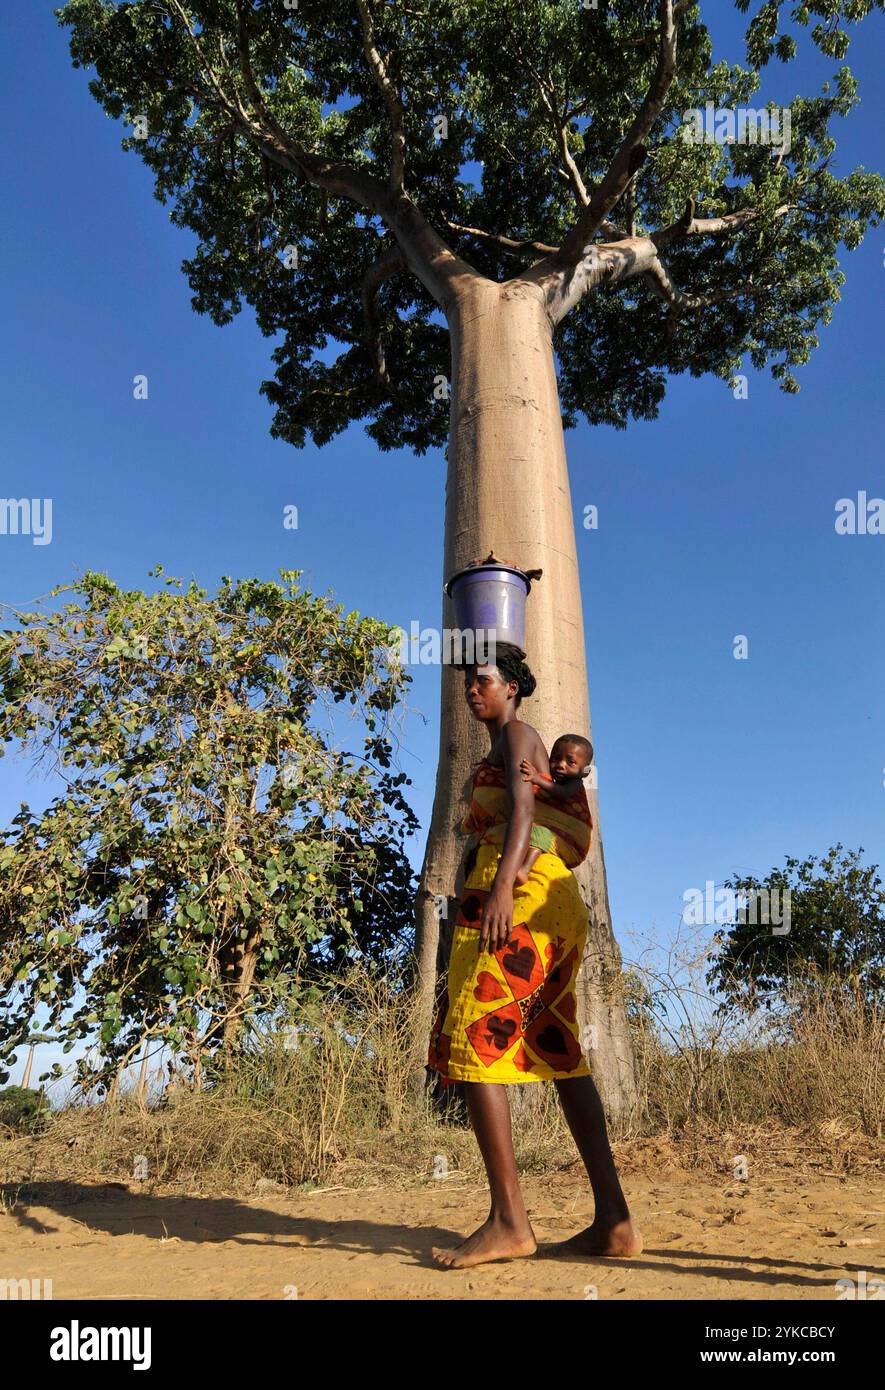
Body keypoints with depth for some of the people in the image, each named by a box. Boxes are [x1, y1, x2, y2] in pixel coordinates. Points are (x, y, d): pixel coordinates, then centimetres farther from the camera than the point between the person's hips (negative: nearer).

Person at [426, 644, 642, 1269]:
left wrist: (502, 886, -29)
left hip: (520, 891, -10)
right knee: (558, 1052, 5)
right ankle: (614, 1221, 3)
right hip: (551, 896, 10)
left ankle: (509, 1220, -16)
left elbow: (523, 808, -16)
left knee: (473, 1041, -12)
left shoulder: (517, 734, 1)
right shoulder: (500, 751, 28)